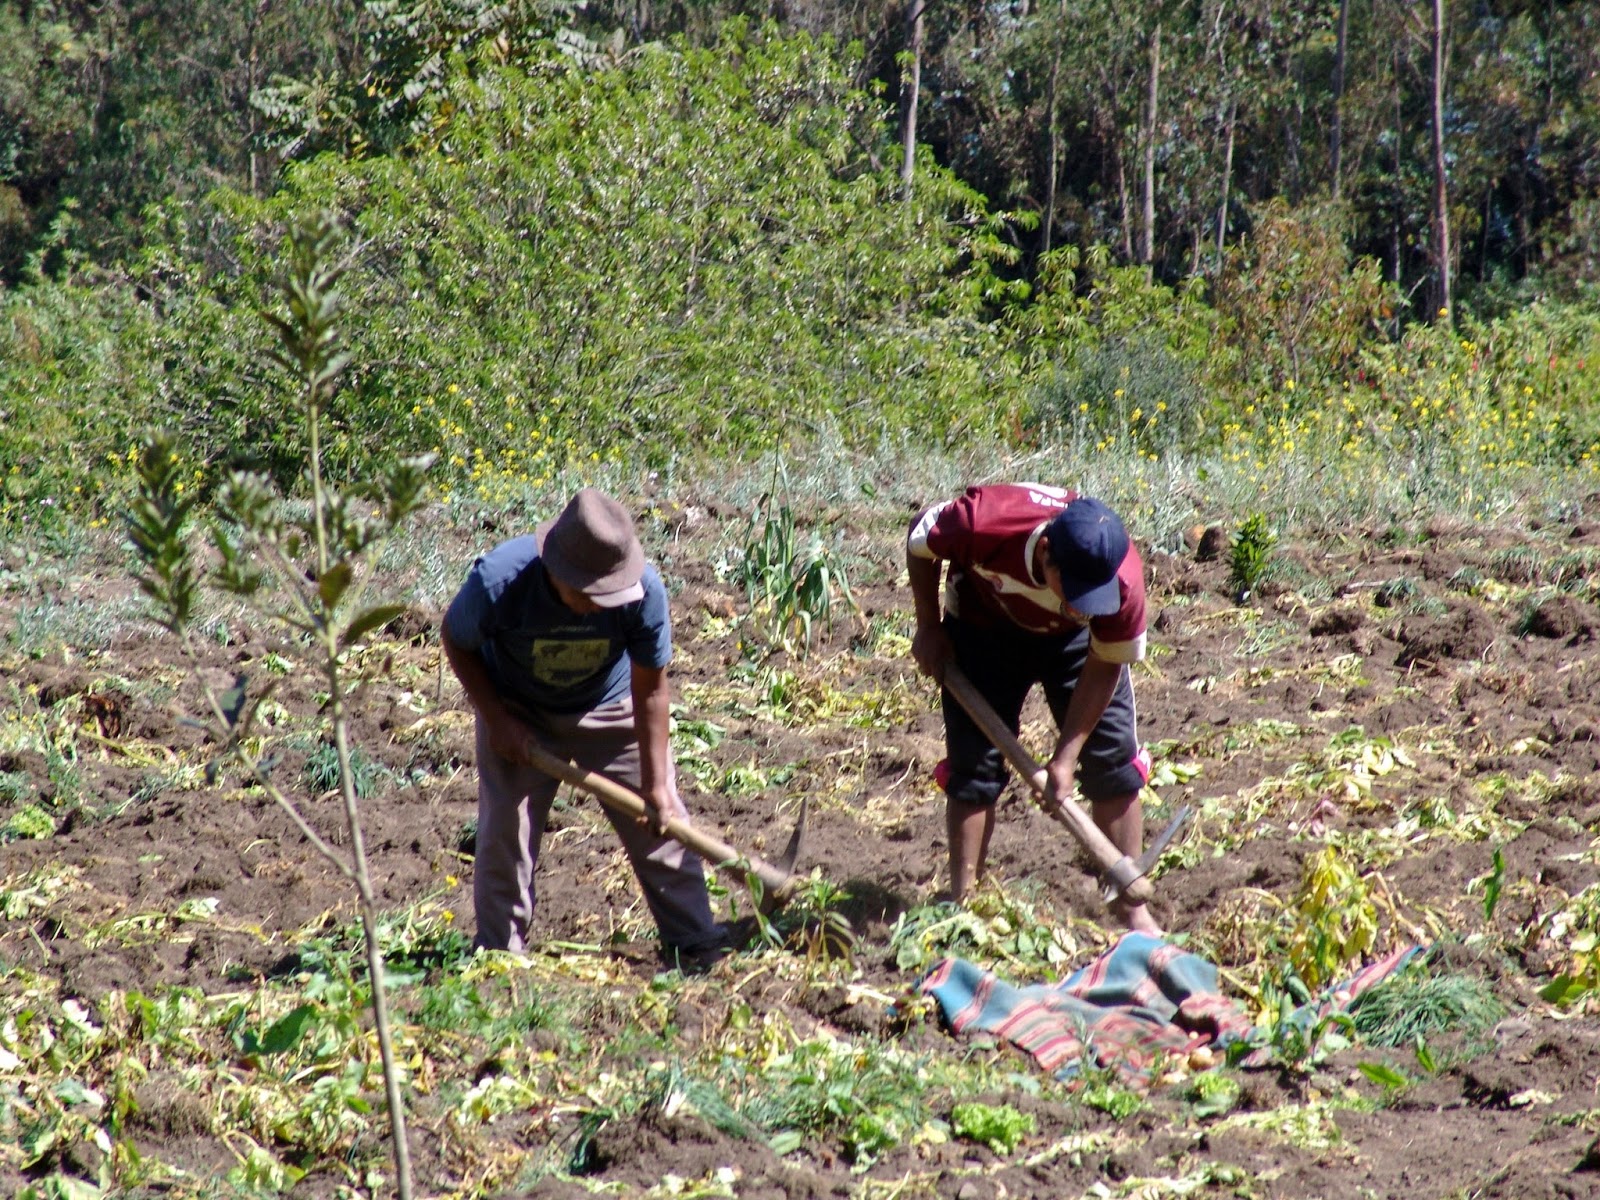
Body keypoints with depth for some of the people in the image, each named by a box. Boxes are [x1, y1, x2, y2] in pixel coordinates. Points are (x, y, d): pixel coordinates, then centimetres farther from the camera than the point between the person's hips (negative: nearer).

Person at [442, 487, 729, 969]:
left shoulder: (644, 590, -32)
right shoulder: (498, 581, -35)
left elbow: (650, 689, -19)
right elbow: (456, 642, -13)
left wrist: (655, 781, -17)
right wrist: (497, 720, -17)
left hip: (610, 710, 1)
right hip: (519, 715, -1)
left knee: (659, 820, -2)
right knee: (504, 830, -5)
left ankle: (697, 946, 8)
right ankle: (498, 956, 8)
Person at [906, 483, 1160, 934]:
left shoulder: (1122, 581, -37)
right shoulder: (985, 522, -41)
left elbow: (1103, 670, -20)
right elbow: (919, 540, -17)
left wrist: (1066, 757, -22)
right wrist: (929, 627, -10)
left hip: (1075, 640, 1)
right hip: (984, 624, -1)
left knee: (1113, 760, -5)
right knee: (974, 766, -6)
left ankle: (1133, 913, 5)